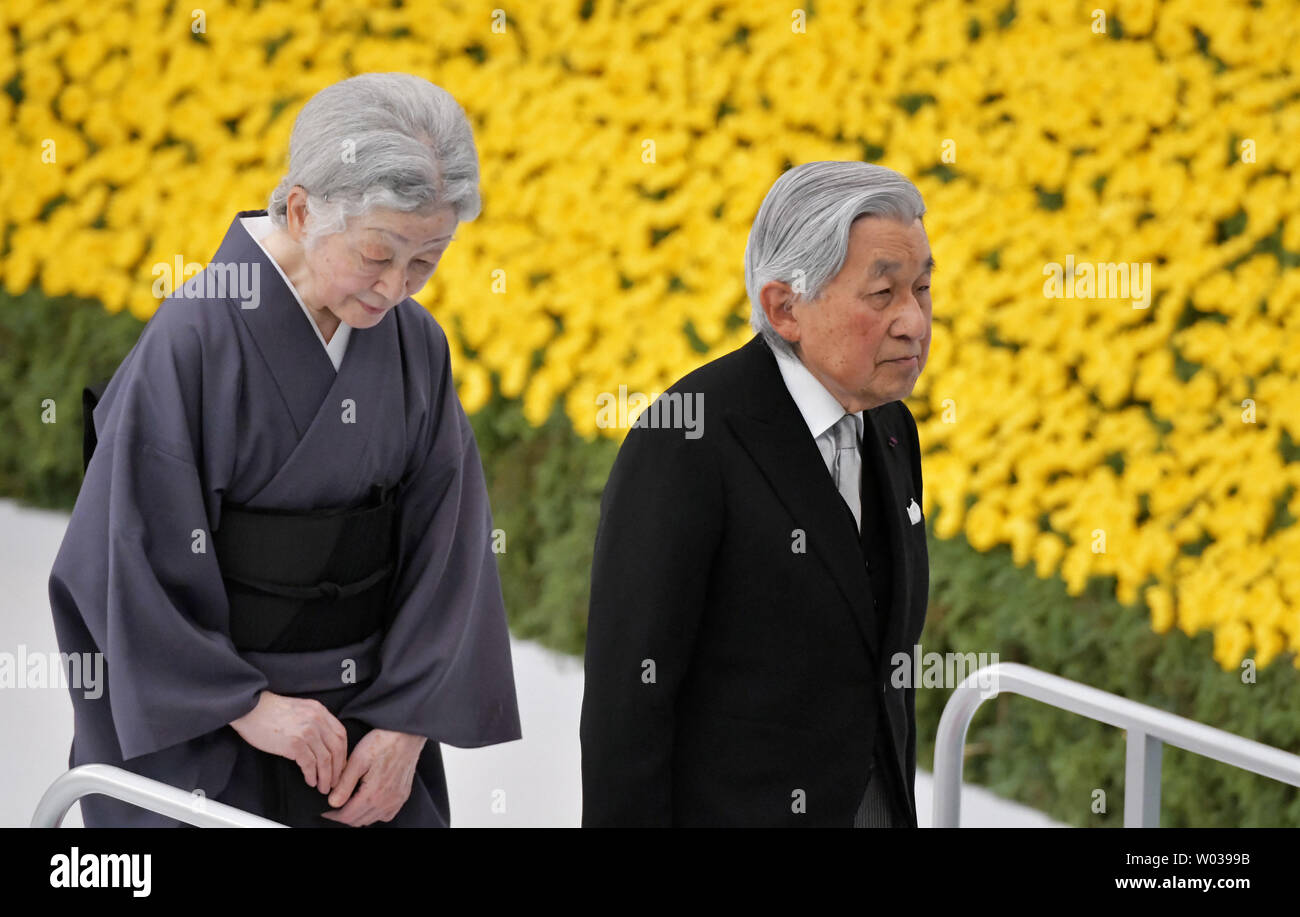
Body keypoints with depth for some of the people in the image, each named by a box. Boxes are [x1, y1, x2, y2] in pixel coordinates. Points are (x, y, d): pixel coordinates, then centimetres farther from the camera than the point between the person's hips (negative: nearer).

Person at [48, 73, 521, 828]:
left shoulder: (416, 346, 0)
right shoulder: (193, 345, -15)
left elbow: (446, 548, 2)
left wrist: (408, 726, -6)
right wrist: (247, 705, -14)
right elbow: (121, 557, -14)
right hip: (206, 738, -4)